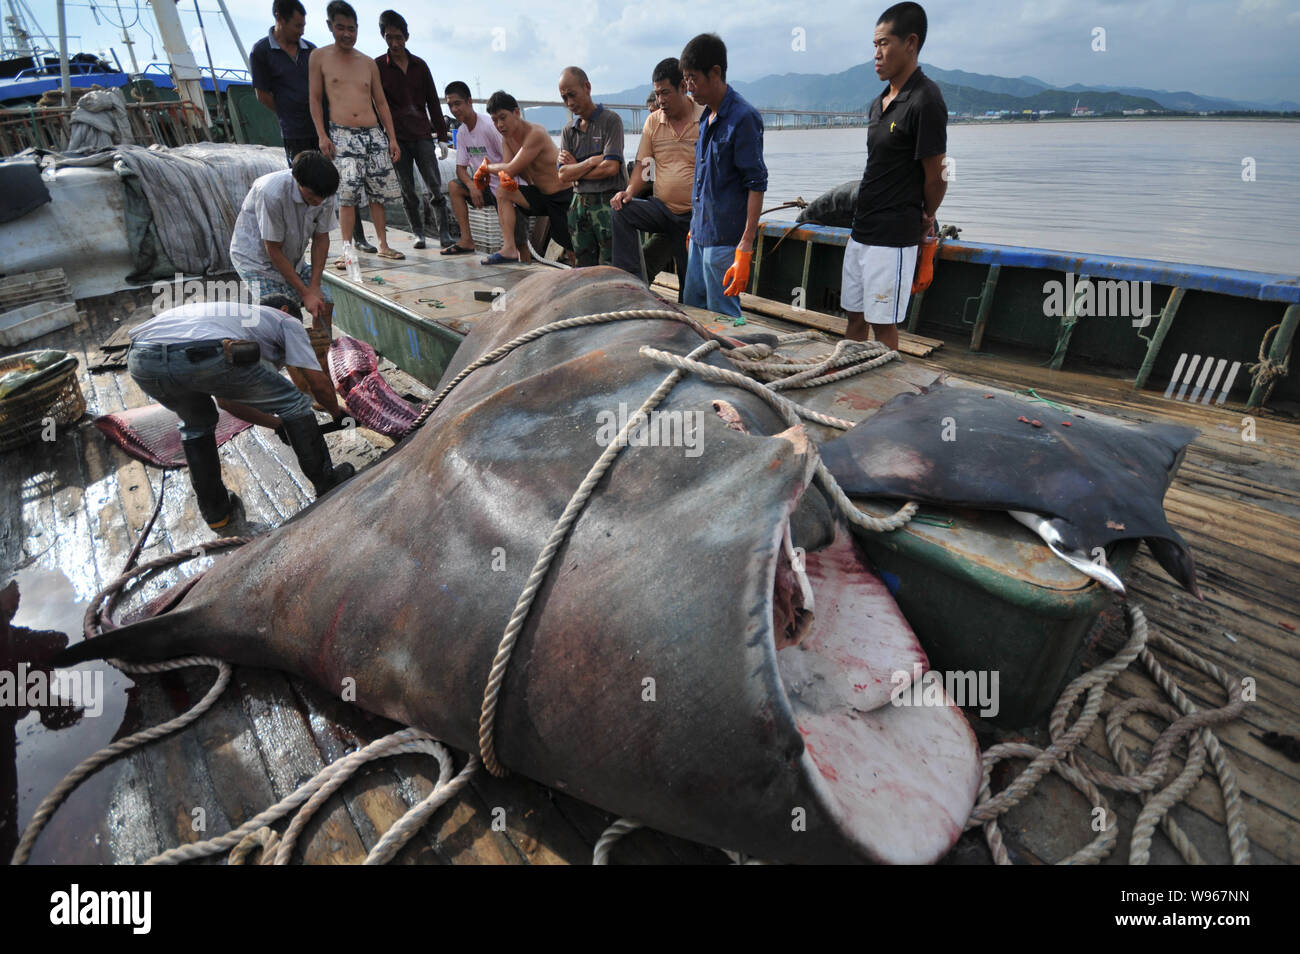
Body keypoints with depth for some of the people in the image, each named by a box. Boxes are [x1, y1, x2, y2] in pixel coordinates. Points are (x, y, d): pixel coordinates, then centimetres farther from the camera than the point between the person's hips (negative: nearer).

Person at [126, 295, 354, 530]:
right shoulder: (287, 320, 27)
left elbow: (227, 400, 43)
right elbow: (319, 383, 16)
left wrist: (278, 423, 48)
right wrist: (337, 414, 35)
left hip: (140, 361, 8)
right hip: (203, 358, -8)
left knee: (196, 424, 34)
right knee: (294, 404, 13)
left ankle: (215, 511, 38)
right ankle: (326, 482, 24)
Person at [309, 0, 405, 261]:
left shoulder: (368, 63, 17)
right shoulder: (319, 57, 7)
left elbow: (381, 103, 18)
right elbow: (315, 98, 4)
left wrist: (392, 138, 9)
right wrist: (322, 136, -7)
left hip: (373, 134, 4)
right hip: (342, 135, -4)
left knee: (378, 193, 3)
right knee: (347, 195, -13)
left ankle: (383, 245, 12)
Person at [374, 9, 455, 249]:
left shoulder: (419, 65, 11)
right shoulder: (377, 66, 4)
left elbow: (433, 101, 14)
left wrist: (442, 132, 9)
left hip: (422, 134, 1)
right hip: (395, 137, -1)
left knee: (435, 186, -8)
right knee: (407, 190, 2)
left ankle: (444, 233, -6)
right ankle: (418, 233, 12)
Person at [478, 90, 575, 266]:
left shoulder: (535, 134, -23)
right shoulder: (507, 137, 4)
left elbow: (511, 169, -24)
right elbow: (506, 168, -1)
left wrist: (486, 167, -6)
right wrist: (504, 176, -27)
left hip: (563, 197, -7)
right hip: (539, 194, 7)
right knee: (503, 193, -15)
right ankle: (509, 249, -17)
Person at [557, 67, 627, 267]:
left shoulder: (610, 120, -1)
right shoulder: (568, 129, 15)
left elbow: (610, 167, -13)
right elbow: (562, 175, 5)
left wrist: (575, 169, 0)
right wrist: (591, 162, -8)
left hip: (608, 203, -6)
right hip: (579, 205, 6)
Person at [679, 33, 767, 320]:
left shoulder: (743, 118, -13)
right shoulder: (707, 116, 14)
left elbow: (756, 185, -16)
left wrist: (745, 249, -23)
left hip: (725, 241, -9)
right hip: (700, 236, 9)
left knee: (723, 319, -3)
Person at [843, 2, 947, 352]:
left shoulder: (925, 101, -12)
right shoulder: (879, 102, 14)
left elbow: (935, 178, -9)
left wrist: (925, 218, 8)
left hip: (892, 238, -8)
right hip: (861, 231, 8)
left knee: (882, 323, -1)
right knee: (855, 316, 13)